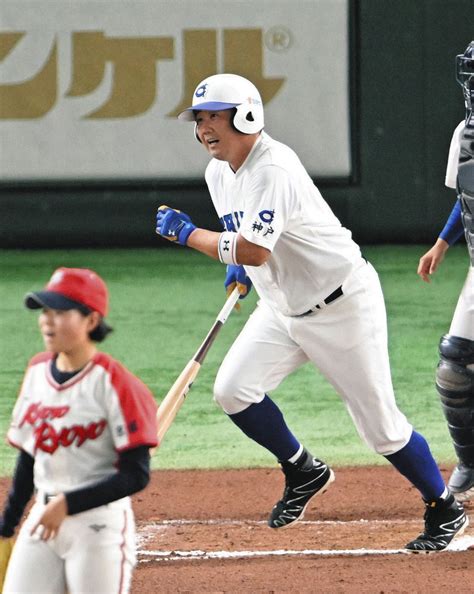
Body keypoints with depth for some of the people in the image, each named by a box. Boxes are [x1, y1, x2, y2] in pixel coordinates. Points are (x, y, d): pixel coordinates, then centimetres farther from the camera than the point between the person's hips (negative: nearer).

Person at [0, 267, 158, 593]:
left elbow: (136, 474, -16)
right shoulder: (38, 371, 7)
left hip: (99, 524, -7)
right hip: (42, 518, 7)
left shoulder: (113, 382, -14)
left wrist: (68, 504, -21)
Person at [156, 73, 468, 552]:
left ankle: (445, 511, 14)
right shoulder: (219, 173, 3)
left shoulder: (272, 168, -26)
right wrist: (241, 266, 4)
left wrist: (188, 233, -22)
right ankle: (304, 474, 13)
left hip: (342, 305, -8)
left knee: (379, 422, -4)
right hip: (282, 307, 8)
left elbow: (255, 250, -34)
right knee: (233, 391, -8)